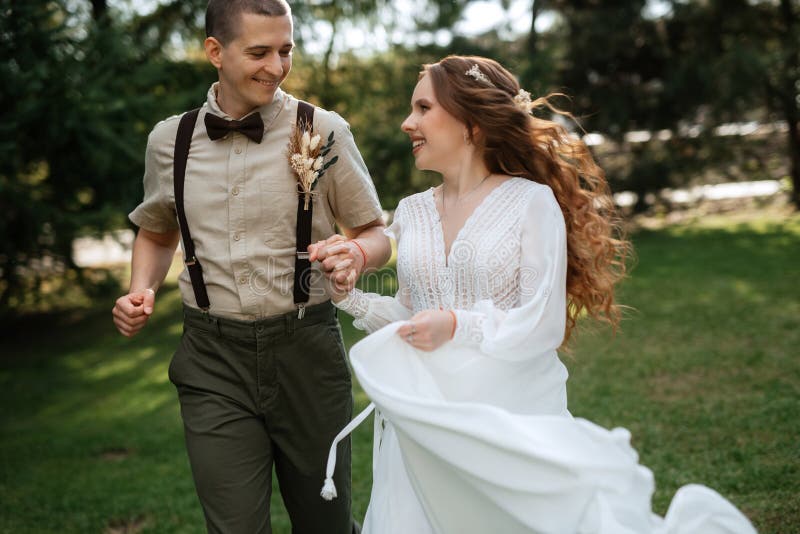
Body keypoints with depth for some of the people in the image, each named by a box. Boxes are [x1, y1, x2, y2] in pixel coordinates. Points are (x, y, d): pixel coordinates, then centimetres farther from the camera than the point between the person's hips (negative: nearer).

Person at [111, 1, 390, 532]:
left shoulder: (323, 131, -4)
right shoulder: (169, 140, 3)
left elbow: (376, 233, 5)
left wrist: (356, 254, -18)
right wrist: (142, 291, 2)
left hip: (307, 350, -1)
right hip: (213, 361, 1)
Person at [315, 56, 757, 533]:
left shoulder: (531, 201, -7)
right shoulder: (411, 212, 8)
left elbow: (544, 325, -12)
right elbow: (411, 317, 13)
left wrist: (458, 327, -22)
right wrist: (349, 296, -1)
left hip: (514, 419, -4)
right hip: (427, 423, 5)